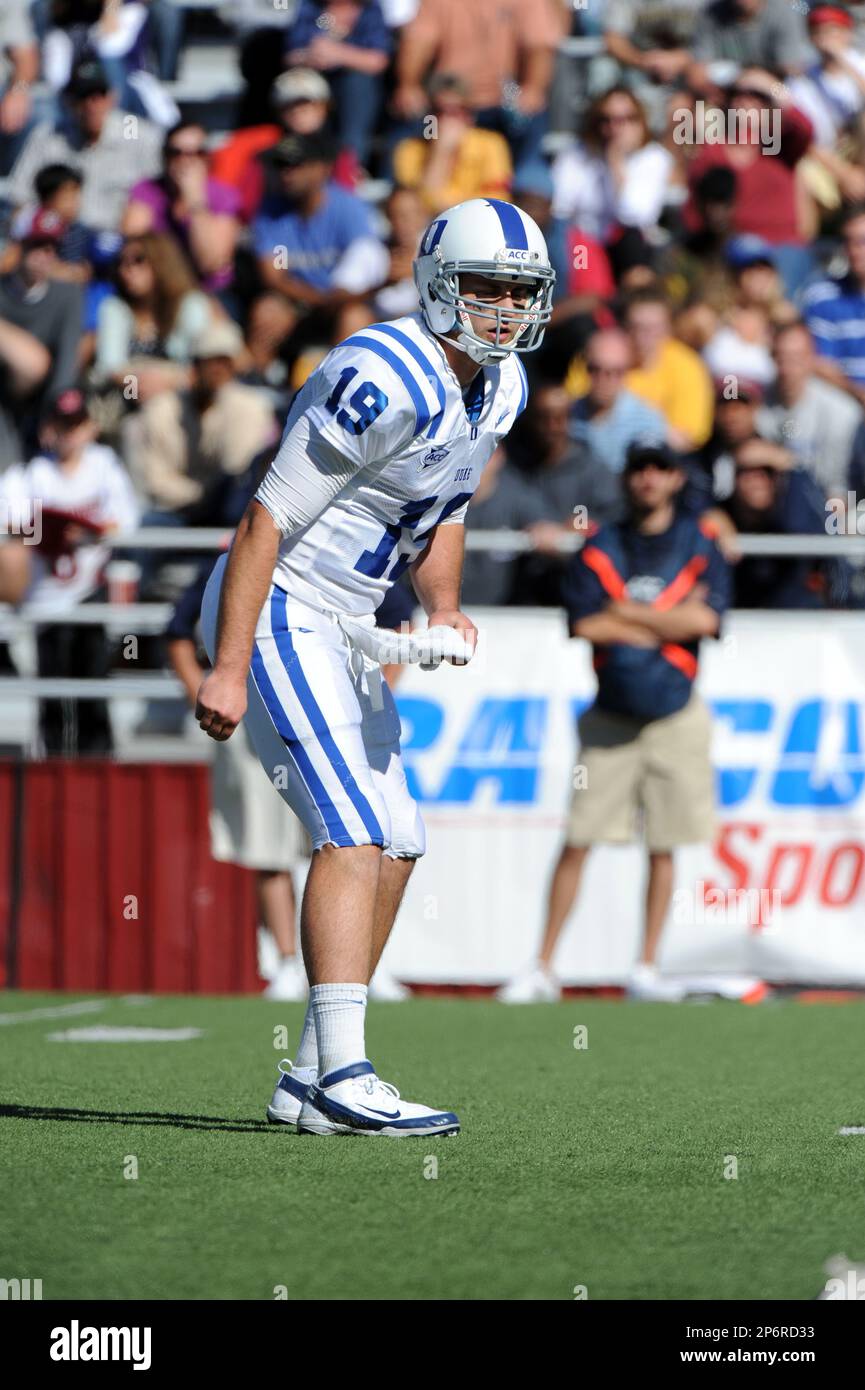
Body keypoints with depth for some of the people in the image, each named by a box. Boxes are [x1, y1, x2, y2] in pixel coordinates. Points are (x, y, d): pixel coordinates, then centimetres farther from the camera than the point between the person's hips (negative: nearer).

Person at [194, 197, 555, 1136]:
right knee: (353, 836, -19)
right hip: (276, 614, -10)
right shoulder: (388, 381, -23)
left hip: (338, 632, 10)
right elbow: (267, 521, -21)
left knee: (395, 849, 7)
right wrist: (230, 670, -23)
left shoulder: (500, 389, 6)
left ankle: (312, 1082, 11)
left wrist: (444, 609, 1)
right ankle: (342, 1078, -25)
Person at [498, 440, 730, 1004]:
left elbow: (705, 619, -12)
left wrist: (626, 612, -9)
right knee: (578, 843, -4)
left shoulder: (700, 547, 3)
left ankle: (647, 969, 11)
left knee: (664, 846, 3)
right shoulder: (599, 549, 4)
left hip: (675, 715, 0)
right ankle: (543, 968, 1)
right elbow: (585, 624, -10)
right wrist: (670, 621, -11)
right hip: (611, 715, 0)